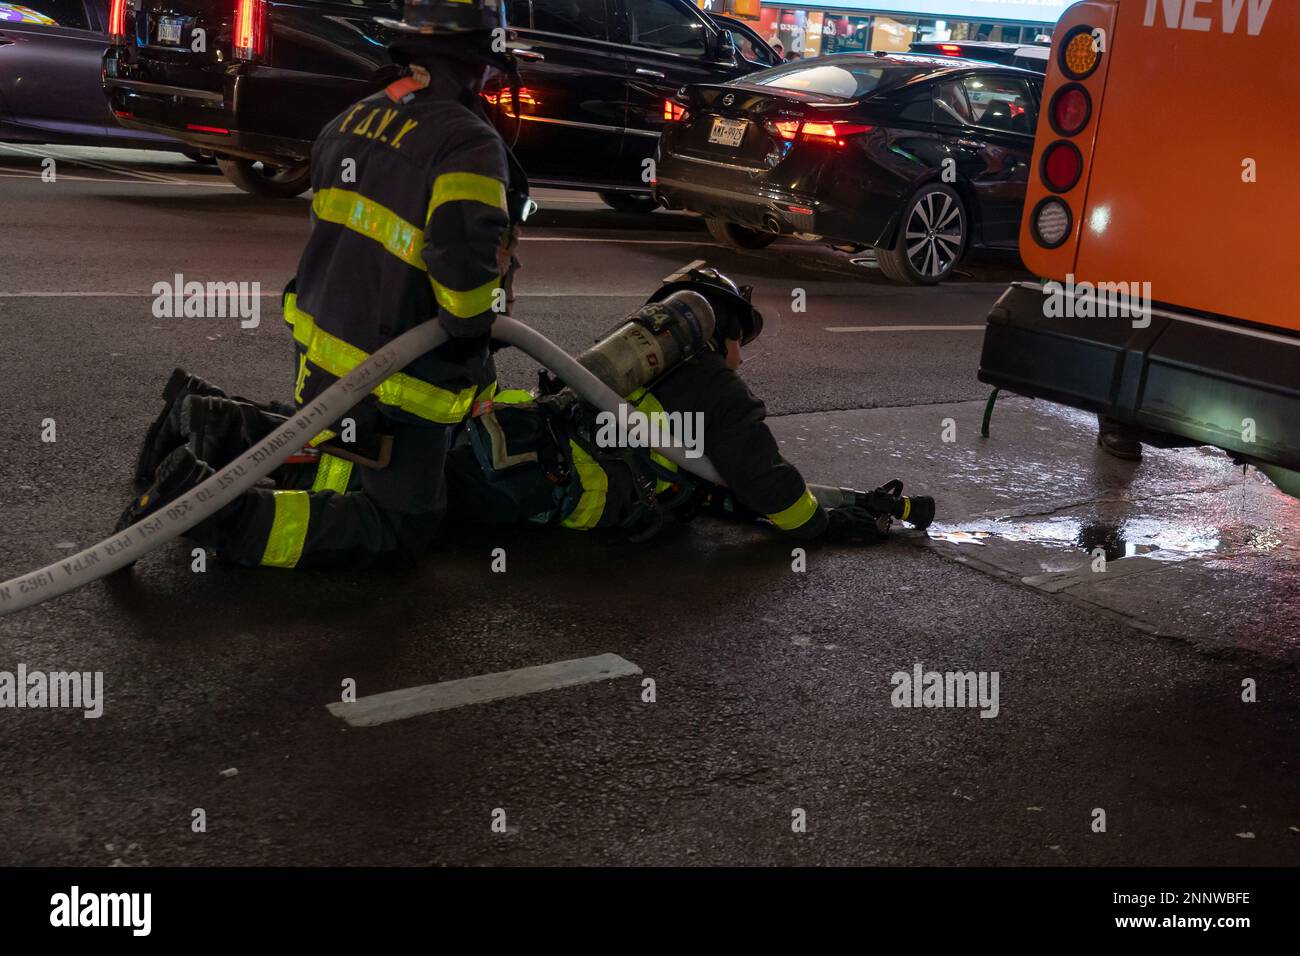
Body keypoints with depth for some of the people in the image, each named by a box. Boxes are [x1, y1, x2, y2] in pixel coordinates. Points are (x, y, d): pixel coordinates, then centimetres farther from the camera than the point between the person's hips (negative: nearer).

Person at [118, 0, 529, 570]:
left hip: (321, 348, 9)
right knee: (397, 533, 0)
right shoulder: (470, 146, -21)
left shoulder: (351, 122, 6)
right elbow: (466, 261, -32)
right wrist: (472, 350, -14)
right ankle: (216, 510, -14)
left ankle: (210, 423, 17)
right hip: (394, 383, -9)